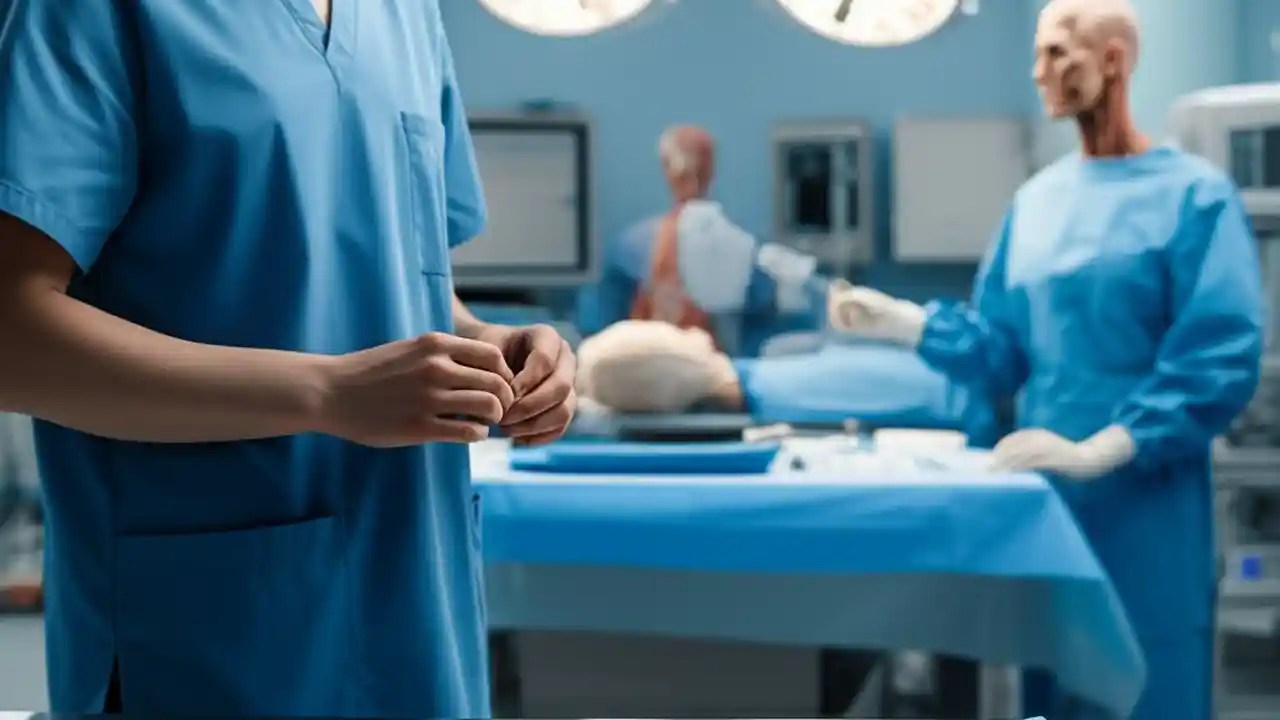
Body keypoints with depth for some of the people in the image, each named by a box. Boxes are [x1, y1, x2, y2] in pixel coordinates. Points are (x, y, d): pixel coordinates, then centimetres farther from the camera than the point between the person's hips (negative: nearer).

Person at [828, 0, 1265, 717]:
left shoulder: (1194, 195, -8)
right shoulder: (1037, 197, 10)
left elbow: (1219, 361, -16)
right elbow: (1003, 347, 11)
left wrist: (1096, 452, -22)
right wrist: (899, 320, -4)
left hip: (1145, 507, -5)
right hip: (1043, 495, 5)